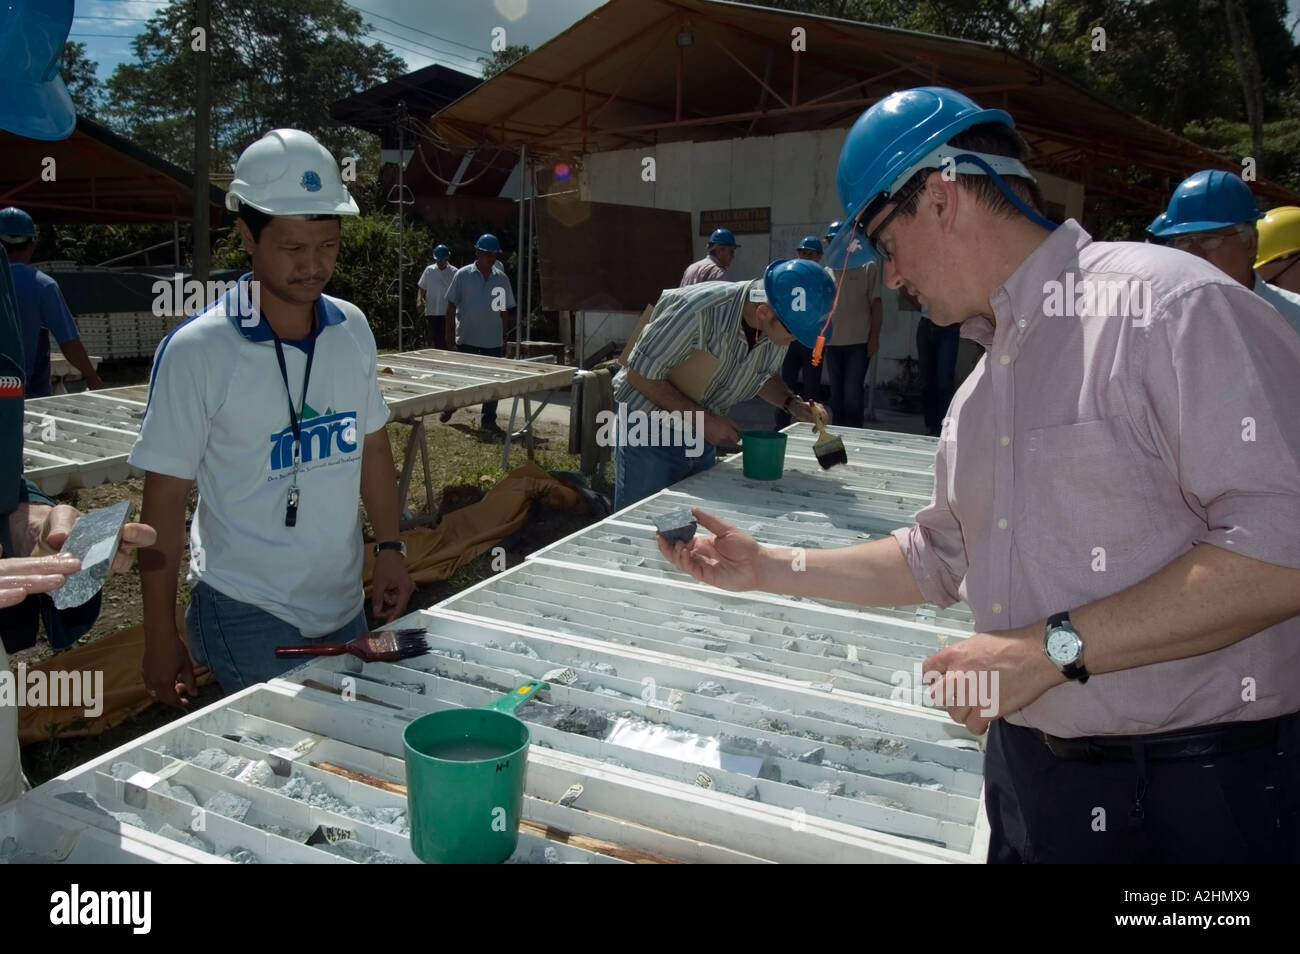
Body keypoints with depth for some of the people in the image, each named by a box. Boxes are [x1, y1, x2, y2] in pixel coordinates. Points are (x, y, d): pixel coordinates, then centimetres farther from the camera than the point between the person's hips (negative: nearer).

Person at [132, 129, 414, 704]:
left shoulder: (352, 329, 1)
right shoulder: (196, 350, -14)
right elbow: (165, 500, -9)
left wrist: (389, 549, 5)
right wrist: (160, 637, -6)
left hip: (344, 605, 5)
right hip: (247, 616, -5)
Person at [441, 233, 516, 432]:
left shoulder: (501, 278, 4)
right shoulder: (463, 275, -4)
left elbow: (505, 311, 10)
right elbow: (451, 306, -1)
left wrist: (504, 339, 9)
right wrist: (449, 336, -4)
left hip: (493, 341, 2)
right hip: (466, 339, -2)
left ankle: (488, 420, 15)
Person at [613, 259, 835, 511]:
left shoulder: (777, 325, -10)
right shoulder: (698, 310, -31)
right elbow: (639, 375, -23)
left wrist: (792, 403, -10)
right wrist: (704, 419, -23)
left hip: (703, 437, 6)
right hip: (650, 432, -6)